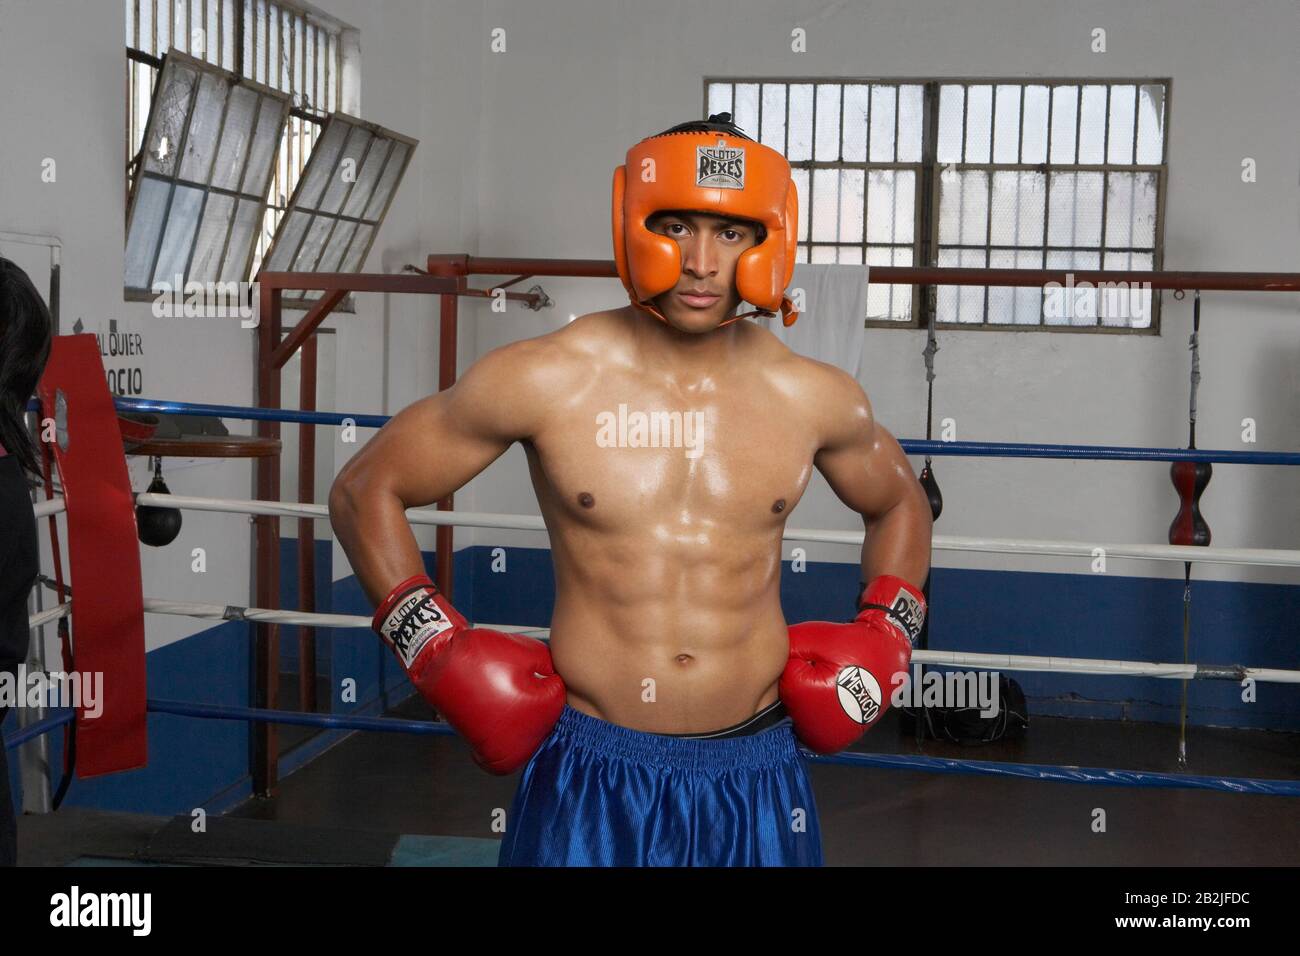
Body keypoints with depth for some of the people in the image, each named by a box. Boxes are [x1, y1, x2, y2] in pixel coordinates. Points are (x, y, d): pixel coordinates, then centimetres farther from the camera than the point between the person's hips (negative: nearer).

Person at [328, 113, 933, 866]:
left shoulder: (814, 398, -2)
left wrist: (887, 633, 5)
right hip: (593, 775, -2)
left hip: (758, 777, 3)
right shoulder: (546, 379, -9)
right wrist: (440, 652, -5)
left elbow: (899, 502, 20)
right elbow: (365, 491, 1)